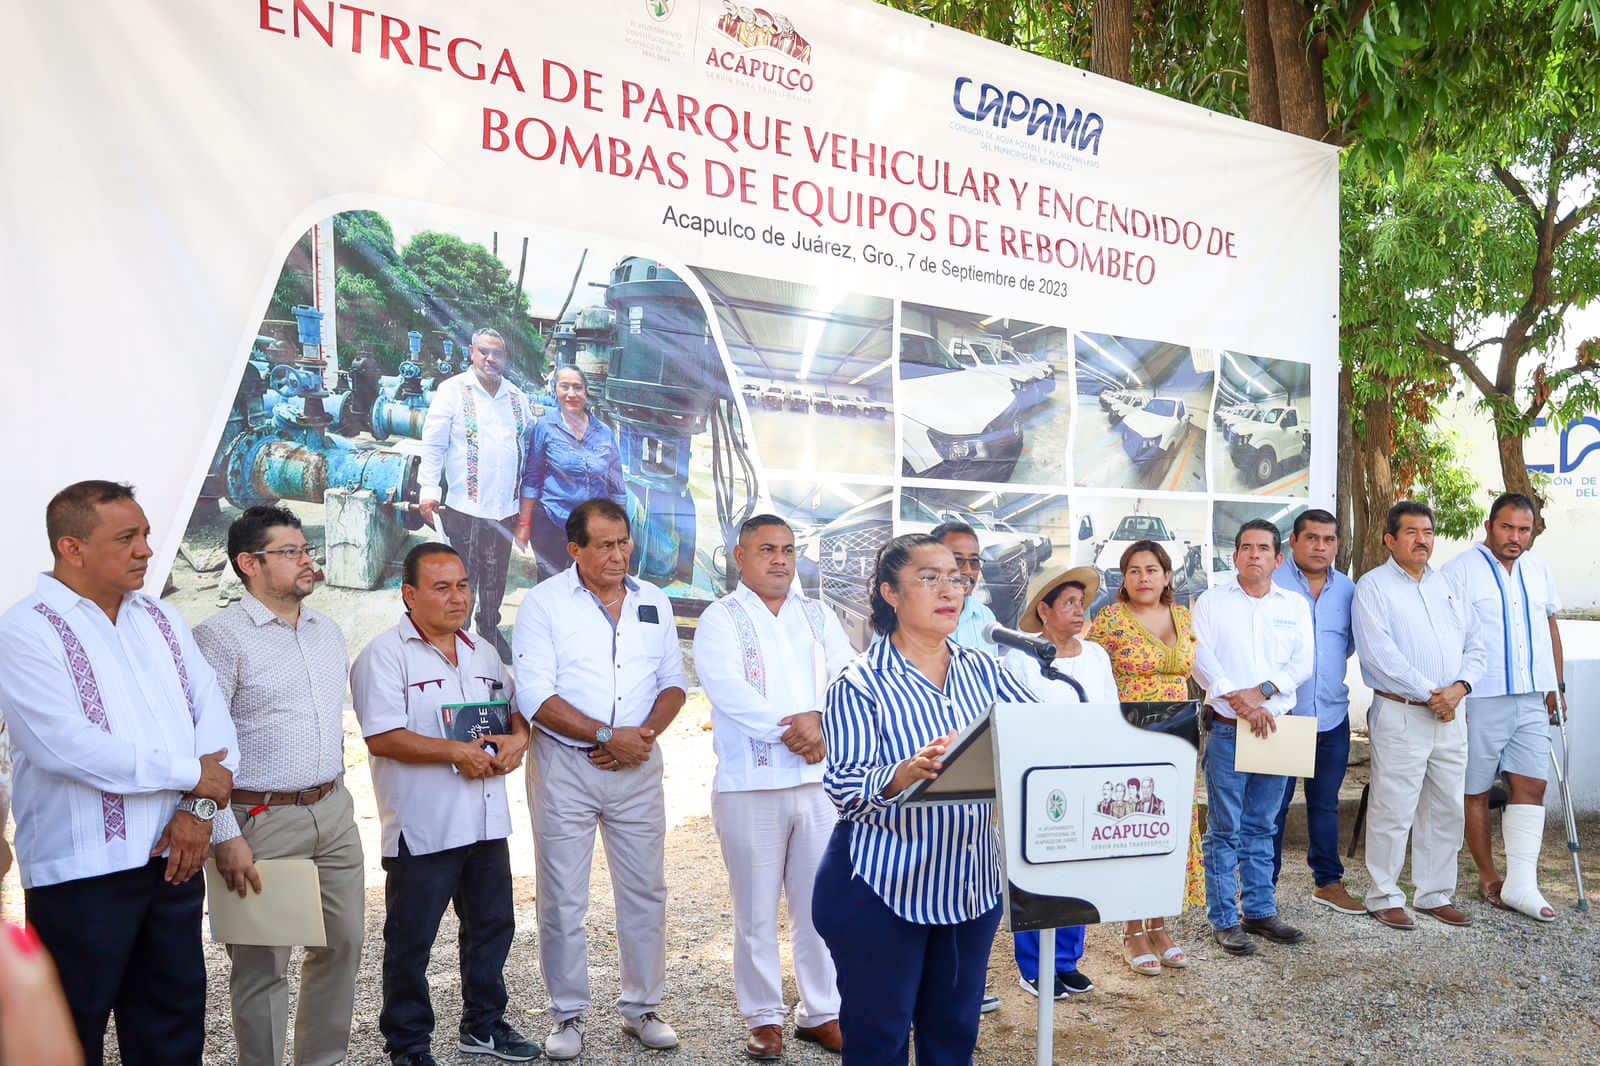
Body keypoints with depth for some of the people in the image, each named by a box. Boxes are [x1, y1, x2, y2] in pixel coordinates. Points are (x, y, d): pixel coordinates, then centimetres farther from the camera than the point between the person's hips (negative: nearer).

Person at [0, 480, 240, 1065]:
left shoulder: (160, 620, 11)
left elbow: (212, 713, 5)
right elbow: (66, 745, -20)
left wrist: (199, 809, -9)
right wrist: (191, 774, -13)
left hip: (174, 856, 6)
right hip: (83, 869, -5)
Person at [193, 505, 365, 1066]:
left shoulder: (328, 630, 11)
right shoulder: (220, 635, -11)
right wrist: (226, 836, -17)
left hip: (334, 812, 7)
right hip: (262, 822, -6)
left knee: (343, 943, 13)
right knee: (262, 962, 3)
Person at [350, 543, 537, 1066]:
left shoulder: (482, 652, 13)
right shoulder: (386, 654, -10)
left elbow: (514, 709, 19)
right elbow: (383, 738, -18)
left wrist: (518, 739, -4)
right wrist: (457, 753, -21)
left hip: (486, 821, 7)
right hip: (423, 827, -7)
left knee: (492, 925, 18)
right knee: (411, 940, 7)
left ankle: (483, 1024, 35)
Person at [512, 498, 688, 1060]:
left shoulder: (654, 602, 8)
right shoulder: (544, 602, -5)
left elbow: (673, 682, 10)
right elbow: (534, 695, -13)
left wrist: (646, 733, -9)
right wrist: (608, 737, -16)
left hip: (638, 765, 4)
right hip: (564, 767, -3)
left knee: (646, 891, 9)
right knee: (562, 899, 5)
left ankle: (642, 1007, 26)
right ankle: (569, 1017, 21)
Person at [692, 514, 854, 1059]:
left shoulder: (818, 616, 13)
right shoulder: (721, 619, -1)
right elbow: (727, 689, -15)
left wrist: (821, 720, -17)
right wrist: (791, 731, -18)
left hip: (821, 779, 4)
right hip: (750, 784, -4)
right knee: (757, 911, 6)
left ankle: (821, 1013, 24)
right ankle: (763, 1018, 21)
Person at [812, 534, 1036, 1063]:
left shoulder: (982, 670, 4)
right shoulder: (861, 682, -12)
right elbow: (843, 788, -20)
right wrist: (905, 775, -40)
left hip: (973, 885, 5)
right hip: (882, 890, -5)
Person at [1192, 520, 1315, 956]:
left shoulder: (1295, 605, 12)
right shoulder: (1212, 602, 3)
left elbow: (1304, 661, 1)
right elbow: (1201, 658, -7)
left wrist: (1263, 692, -14)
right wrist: (1238, 699, -18)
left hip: (1276, 727, 3)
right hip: (1226, 729, -3)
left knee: (1261, 827, 12)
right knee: (1225, 829, -1)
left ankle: (1260, 911, 22)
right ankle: (1224, 920, 6)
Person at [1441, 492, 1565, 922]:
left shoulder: (1538, 569, 12)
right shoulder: (1460, 570, -8)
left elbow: (1550, 627, 22)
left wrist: (1557, 685, 18)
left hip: (1532, 698, 5)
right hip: (1479, 700, -5)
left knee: (1531, 786, -1)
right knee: (1476, 791, 5)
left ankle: (1521, 884, 3)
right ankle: (1489, 878, 19)